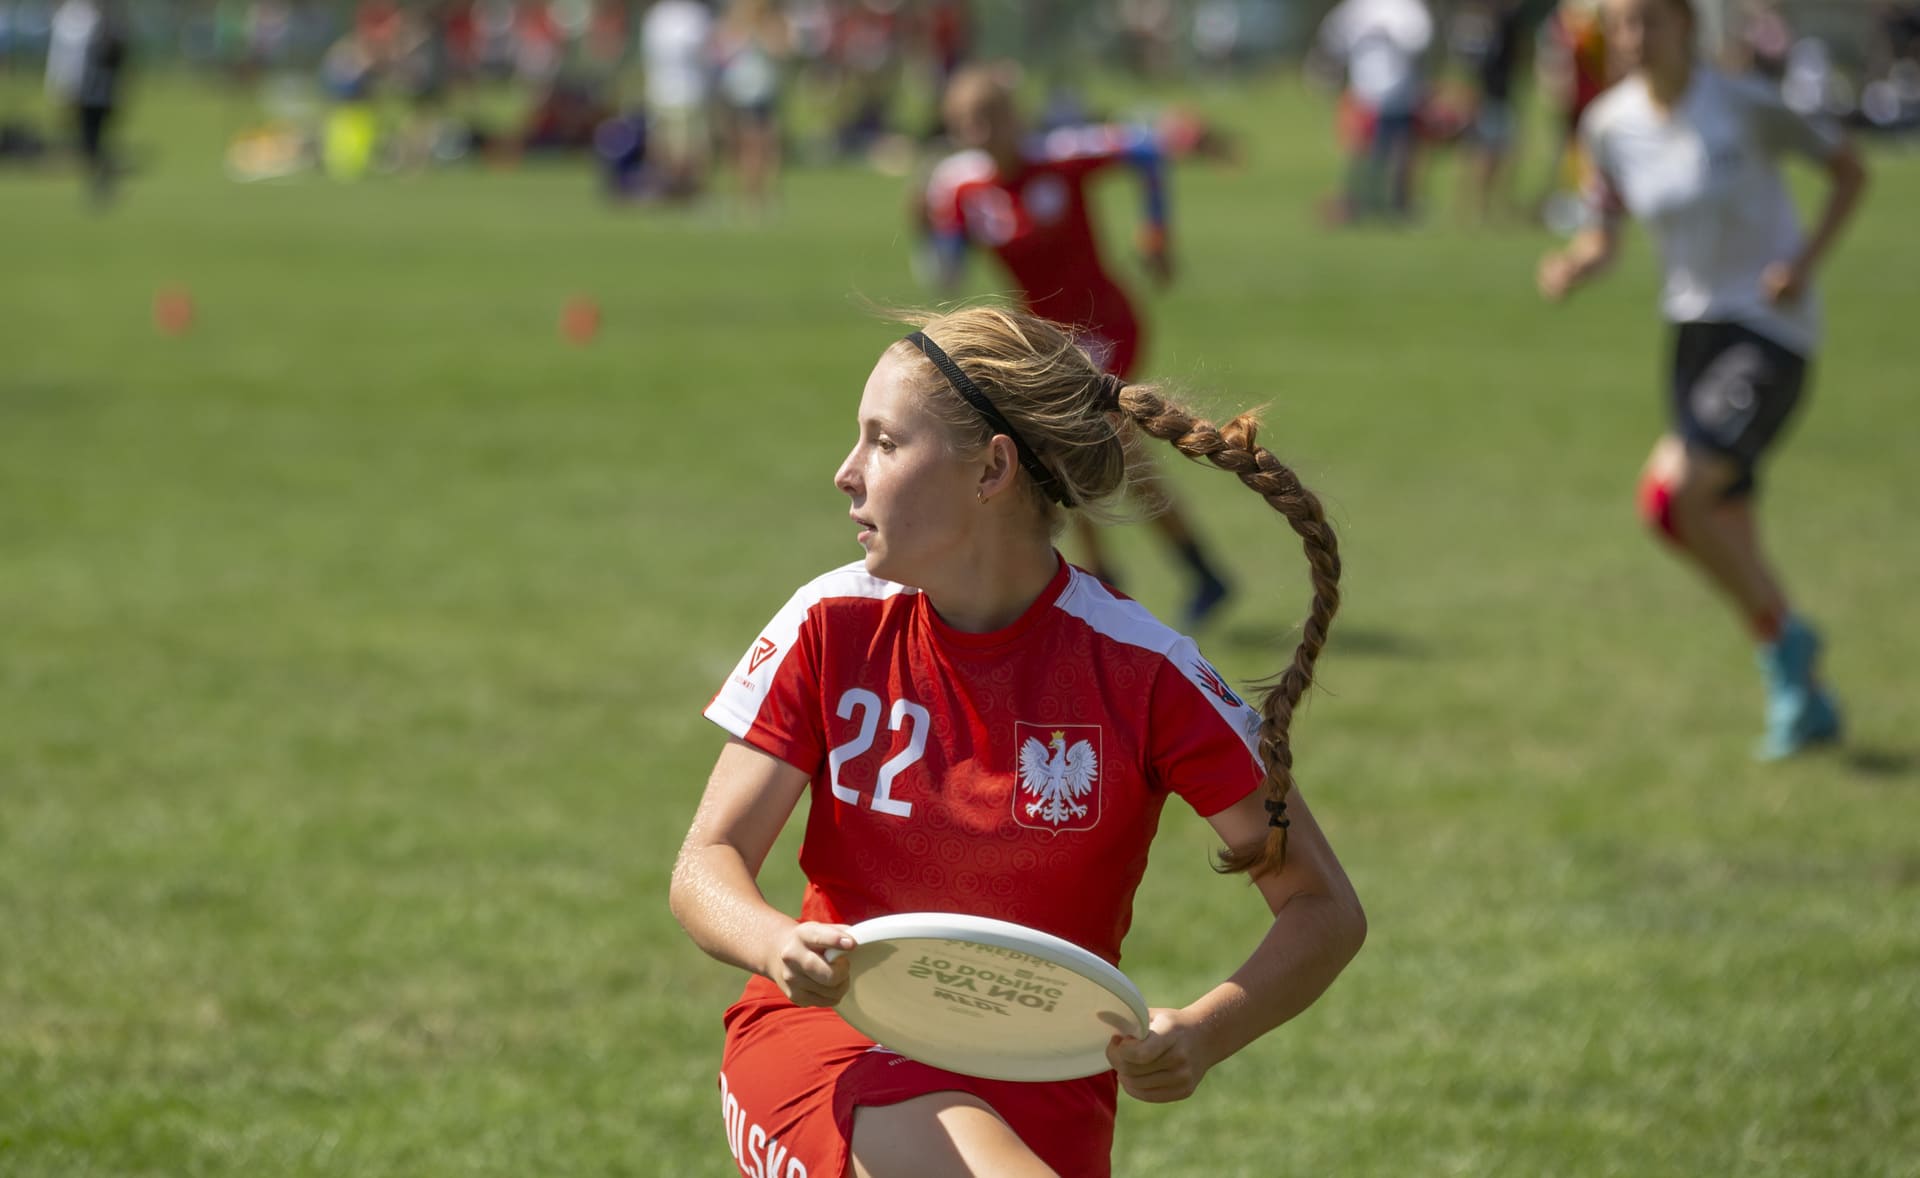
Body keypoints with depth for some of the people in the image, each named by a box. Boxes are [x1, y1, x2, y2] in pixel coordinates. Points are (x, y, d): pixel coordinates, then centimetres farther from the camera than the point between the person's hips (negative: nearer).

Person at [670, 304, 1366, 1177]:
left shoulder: (1139, 669, -11)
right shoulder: (833, 627, -4)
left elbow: (1323, 909, -7)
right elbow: (709, 861, -6)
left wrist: (1201, 1035, -26)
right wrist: (780, 948, -30)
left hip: (1037, 1088, 2)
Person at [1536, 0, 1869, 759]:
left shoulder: (1746, 106, -14)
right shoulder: (1612, 125, 1)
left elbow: (1849, 169, -3)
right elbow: (1604, 239, 9)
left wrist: (1806, 260, -15)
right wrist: (1572, 266, -14)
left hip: (1772, 331, -6)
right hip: (1696, 326, 6)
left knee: (1672, 493, -21)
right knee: (1728, 538, 5)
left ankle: (1784, 637, -1)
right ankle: (1806, 702, 21)